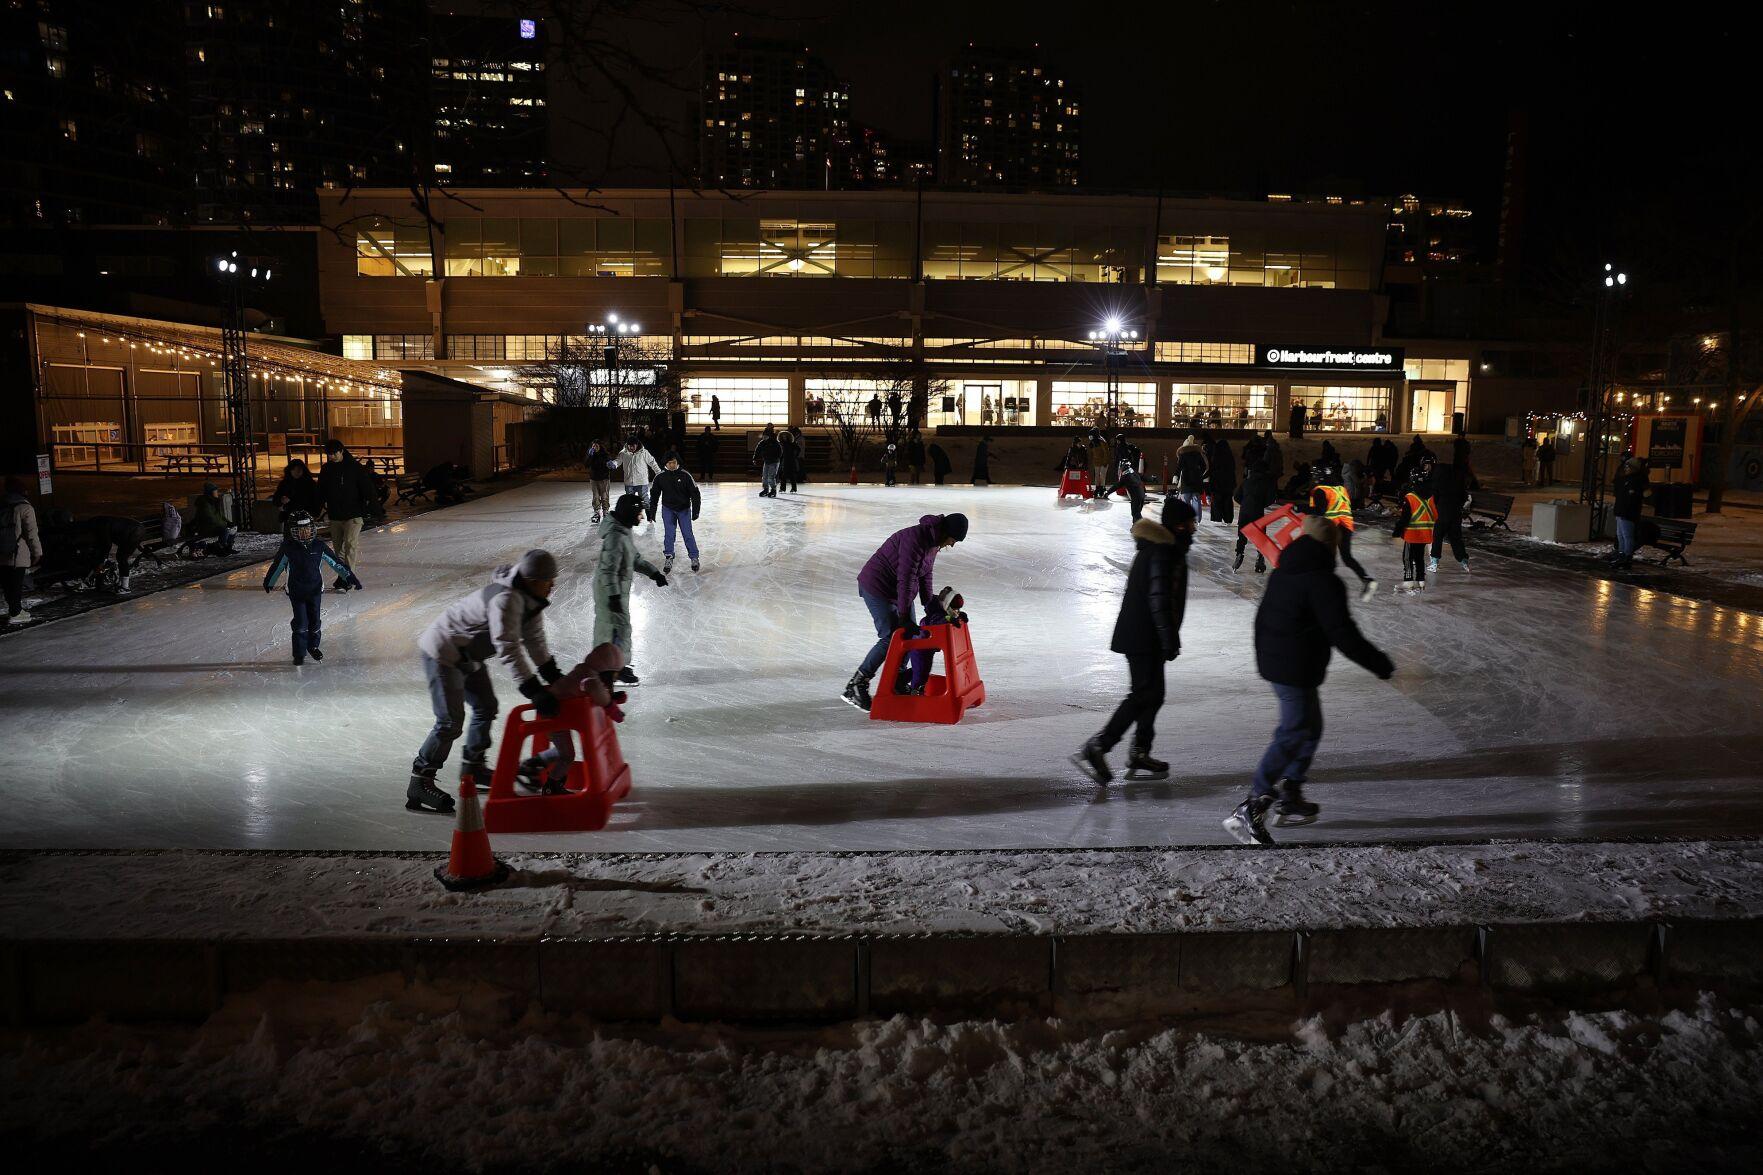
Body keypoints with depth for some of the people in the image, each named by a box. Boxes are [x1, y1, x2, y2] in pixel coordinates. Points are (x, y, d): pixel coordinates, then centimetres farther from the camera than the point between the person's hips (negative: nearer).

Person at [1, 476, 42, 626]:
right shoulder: (25, 508, -11)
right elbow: (31, 533, -12)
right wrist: (37, 552, -4)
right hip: (19, 555, -6)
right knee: (17, 584, -1)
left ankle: (15, 609, 22)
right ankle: (15, 614, 1)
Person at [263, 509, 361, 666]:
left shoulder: (319, 546, -7)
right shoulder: (288, 548, -9)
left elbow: (335, 562, 1)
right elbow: (277, 565, 6)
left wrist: (349, 576, -3)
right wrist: (269, 582, 19)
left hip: (315, 590, 2)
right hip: (296, 591, -2)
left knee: (315, 620, 11)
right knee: (301, 622, -5)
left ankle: (313, 646, 33)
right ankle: (299, 653, 6)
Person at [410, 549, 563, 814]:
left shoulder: (529, 597, -2)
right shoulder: (505, 599, -33)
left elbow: (535, 640, 8)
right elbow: (508, 649, -37)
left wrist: (554, 676, 5)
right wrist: (535, 692, -39)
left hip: (469, 654, 10)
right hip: (442, 651, -10)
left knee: (486, 707, 18)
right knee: (450, 722, -13)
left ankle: (472, 766, 36)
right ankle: (419, 784, -3)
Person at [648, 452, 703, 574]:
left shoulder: (685, 476, -13)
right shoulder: (660, 477, -7)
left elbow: (695, 494, -9)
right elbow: (654, 495, 4)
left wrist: (695, 511, -13)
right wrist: (652, 512, 4)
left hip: (684, 510, -1)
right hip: (668, 509, 2)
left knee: (688, 534, -2)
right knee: (668, 535, -1)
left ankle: (694, 558, 12)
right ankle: (668, 559, 11)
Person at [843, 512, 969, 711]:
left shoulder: (933, 543, 5)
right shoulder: (916, 538, -27)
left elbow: (925, 575, 14)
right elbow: (906, 578, -29)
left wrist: (929, 606, 14)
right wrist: (904, 616, -29)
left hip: (899, 590, 10)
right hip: (877, 587, -10)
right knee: (891, 638, -15)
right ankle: (855, 687, -11)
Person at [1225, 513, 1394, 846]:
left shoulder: (1281, 572, 10)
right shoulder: (1322, 580, -18)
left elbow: (1262, 618, 19)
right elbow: (1343, 634, -20)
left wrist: (1265, 658, 30)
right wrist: (1380, 663, -10)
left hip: (1273, 665, 9)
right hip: (1298, 671, -9)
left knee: (1308, 729, 22)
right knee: (1292, 736, -5)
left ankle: (1289, 797, 28)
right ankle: (1249, 810, -9)